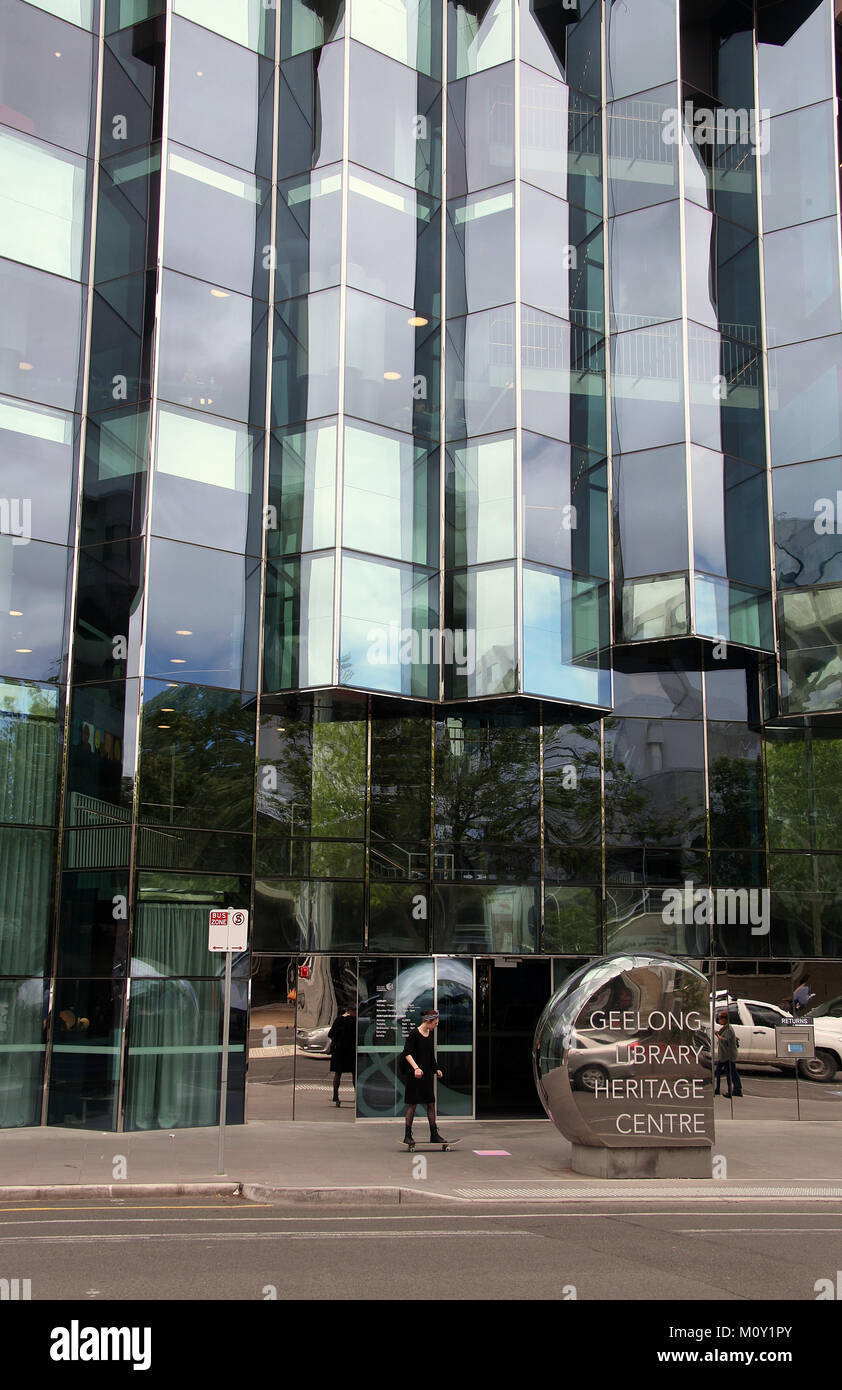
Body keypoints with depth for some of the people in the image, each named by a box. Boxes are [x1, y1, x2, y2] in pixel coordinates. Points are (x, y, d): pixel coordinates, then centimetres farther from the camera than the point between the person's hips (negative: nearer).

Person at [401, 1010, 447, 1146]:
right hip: (413, 1074, -7)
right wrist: (416, 1068, -32)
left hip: (427, 1073, 7)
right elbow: (407, 1053, -21)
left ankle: (434, 1134, 11)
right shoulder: (414, 1033, -13)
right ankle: (407, 1135, 7)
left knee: (431, 1103, 6)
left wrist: (436, 1069, 23)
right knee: (412, 1104, -1)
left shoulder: (431, 1034, 9)